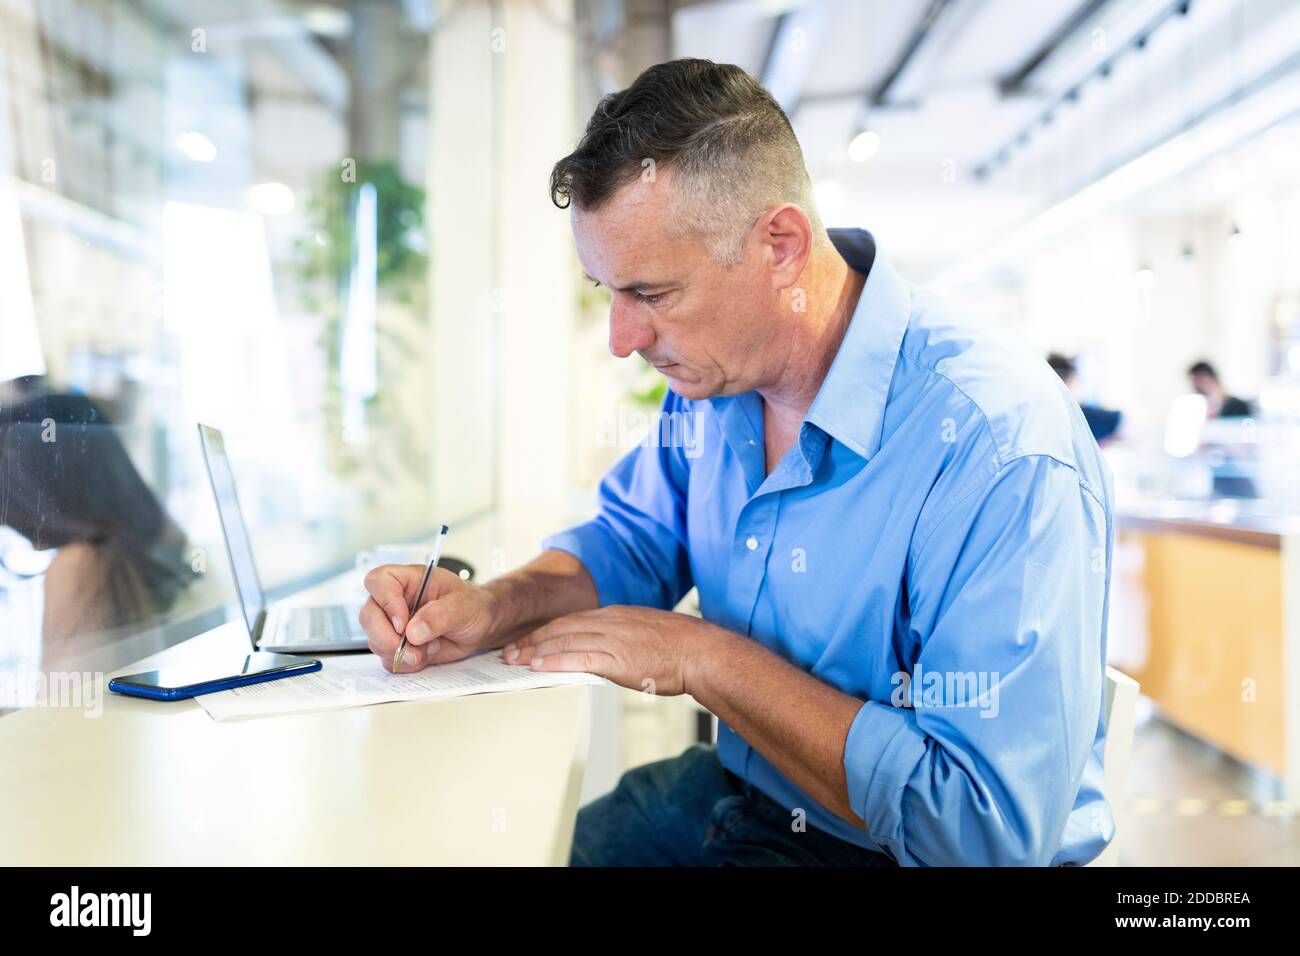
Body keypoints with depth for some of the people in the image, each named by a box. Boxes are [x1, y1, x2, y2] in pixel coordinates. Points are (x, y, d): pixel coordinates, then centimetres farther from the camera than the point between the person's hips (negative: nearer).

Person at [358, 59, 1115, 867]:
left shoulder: (1004, 458, -28)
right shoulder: (718, 368, -3)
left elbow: (991, 827, -30)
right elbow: (636, 537, 12)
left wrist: (704, 658, -24)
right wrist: (498, 606, -10)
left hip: (889, 847, -6)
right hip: (733, 793, 7)